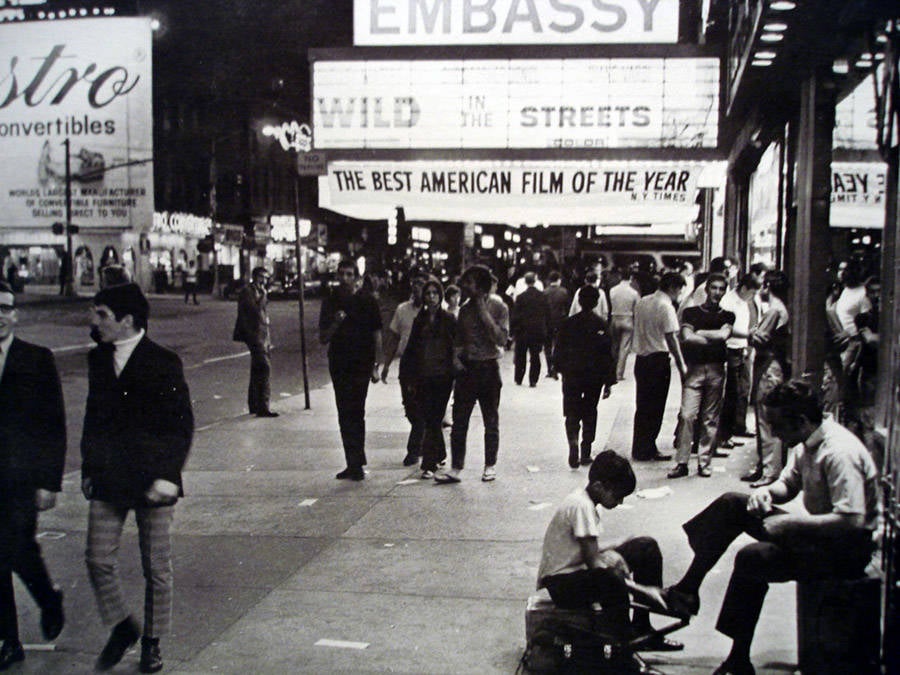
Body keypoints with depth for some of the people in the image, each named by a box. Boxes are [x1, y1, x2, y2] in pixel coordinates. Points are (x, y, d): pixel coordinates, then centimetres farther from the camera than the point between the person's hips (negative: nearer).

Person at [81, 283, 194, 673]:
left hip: (152, 480, -4)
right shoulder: (98, 360, 8)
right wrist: (89, 468, 12)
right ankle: (121, 627, 23)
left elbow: (182, 425, -8)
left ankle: (152, 641, 22)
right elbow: (92, 417, 16)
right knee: (98, 560, 1)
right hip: (107, 480, 5)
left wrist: (167, 476, -14)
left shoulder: (163, 364, -9)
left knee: (156, 567, 6)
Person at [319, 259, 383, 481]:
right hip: (338, 364, 5)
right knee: (344, 414, 8)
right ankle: (354, 464, 16)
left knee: (354, 413, -11)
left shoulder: (367, 302, 0)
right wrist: (335, 324, -11)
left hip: (360, 365, -5)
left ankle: (356, 464, -8)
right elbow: (323, 339, 8)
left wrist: (375, 365, -4)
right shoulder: (330, 302, 9)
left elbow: (377, 336, 1)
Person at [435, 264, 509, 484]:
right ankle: (456, 468, 3)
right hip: (467, 367, 4)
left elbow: (502, 338, -15)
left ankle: (490, 466, 19)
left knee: (491, 421, 8)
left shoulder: (498, 307, -4)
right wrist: (456, 356, 1)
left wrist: (485, 315, -17)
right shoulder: (465, 309, 9)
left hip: (489, 367, -4)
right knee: (459, 420, 0)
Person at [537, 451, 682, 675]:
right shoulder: (581, 506, -23)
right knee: (610, 580, -42)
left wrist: (614, 552, -9)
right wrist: (641, 589, -24)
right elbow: (593, 564, -26)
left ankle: (643, 630, 12)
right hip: (559, 583, -11)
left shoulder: (587, 502, 6)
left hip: (577, 569, 11)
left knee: (647, 548, 8)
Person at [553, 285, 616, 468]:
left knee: (572, 414, 4)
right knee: (589, 413, 13)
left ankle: (573, 443, -21)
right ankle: (585, 453, 13)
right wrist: (609, 382, 0)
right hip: (594, 377, 0)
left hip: (572, 377, 0)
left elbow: (559, 351, 2)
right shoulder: (601, 325, -7)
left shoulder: (568, 324, -3)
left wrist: (562, 370, 19)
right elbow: (608, 355, -6)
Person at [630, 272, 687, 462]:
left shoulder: (642, 302, 9)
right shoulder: (665, 306, -15)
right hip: (658, 359, -7)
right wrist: (681, 365, -15)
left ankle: (639, 448, 20)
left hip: (640, 359, 7)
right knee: (655, 407, 2)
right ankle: (647, 450, 7)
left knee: (642, 405, 14)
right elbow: (671, 338, -18)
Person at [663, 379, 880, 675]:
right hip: (818, 530, 9)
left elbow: (852, 521, -32)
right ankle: (688, 588, 2)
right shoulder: (806, 444, 3)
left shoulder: (840, 453, -26)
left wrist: (792, 521, -27)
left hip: (850, 548, -9)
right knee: (731, 503, 0)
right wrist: (765, 492, -6)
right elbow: (787, 485, 18)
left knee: (753, 558, -26)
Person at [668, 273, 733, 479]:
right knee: (687, 416, -9)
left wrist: (699, 333, -3)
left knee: (711, 419, 3)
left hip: (716, 369, 2)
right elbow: (687, 337, -7)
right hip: (694, 368, -2)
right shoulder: (691, 313, 9)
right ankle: (681, 462, -4)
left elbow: (724, 334, -6)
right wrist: (714, 339, -3)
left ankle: (704, 463, 10)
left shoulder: (727, 316, 14)